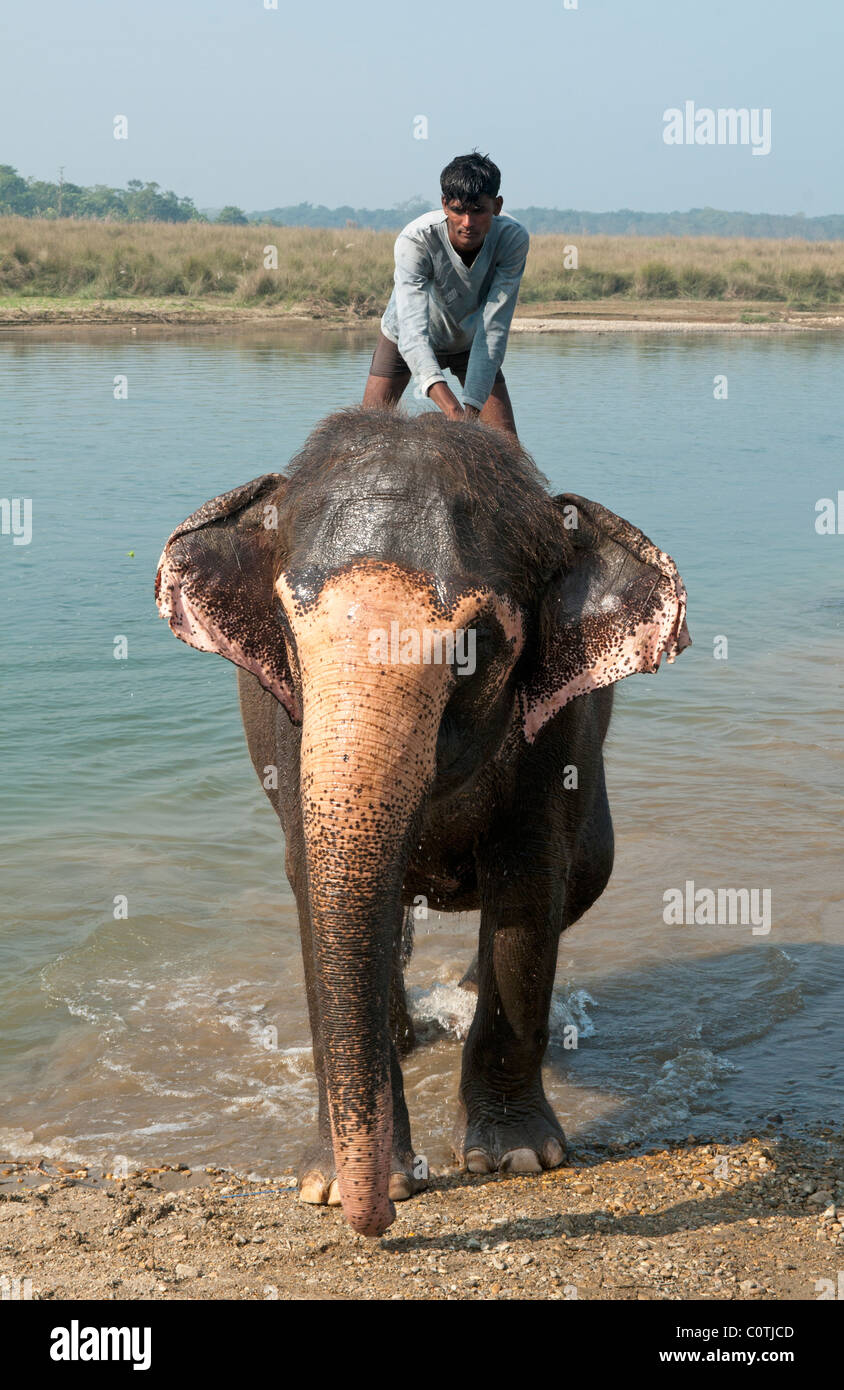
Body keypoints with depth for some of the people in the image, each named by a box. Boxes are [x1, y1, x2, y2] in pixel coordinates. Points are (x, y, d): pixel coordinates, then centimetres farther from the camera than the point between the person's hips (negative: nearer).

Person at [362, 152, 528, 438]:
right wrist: (450, 406, -61)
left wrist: (472, 406, -41)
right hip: (406, 338, -2)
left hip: (470, 340, 2)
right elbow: (412, 329, -46)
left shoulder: (513, 239, -31)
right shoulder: (415, 239, -37)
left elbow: (494, 328, -31)